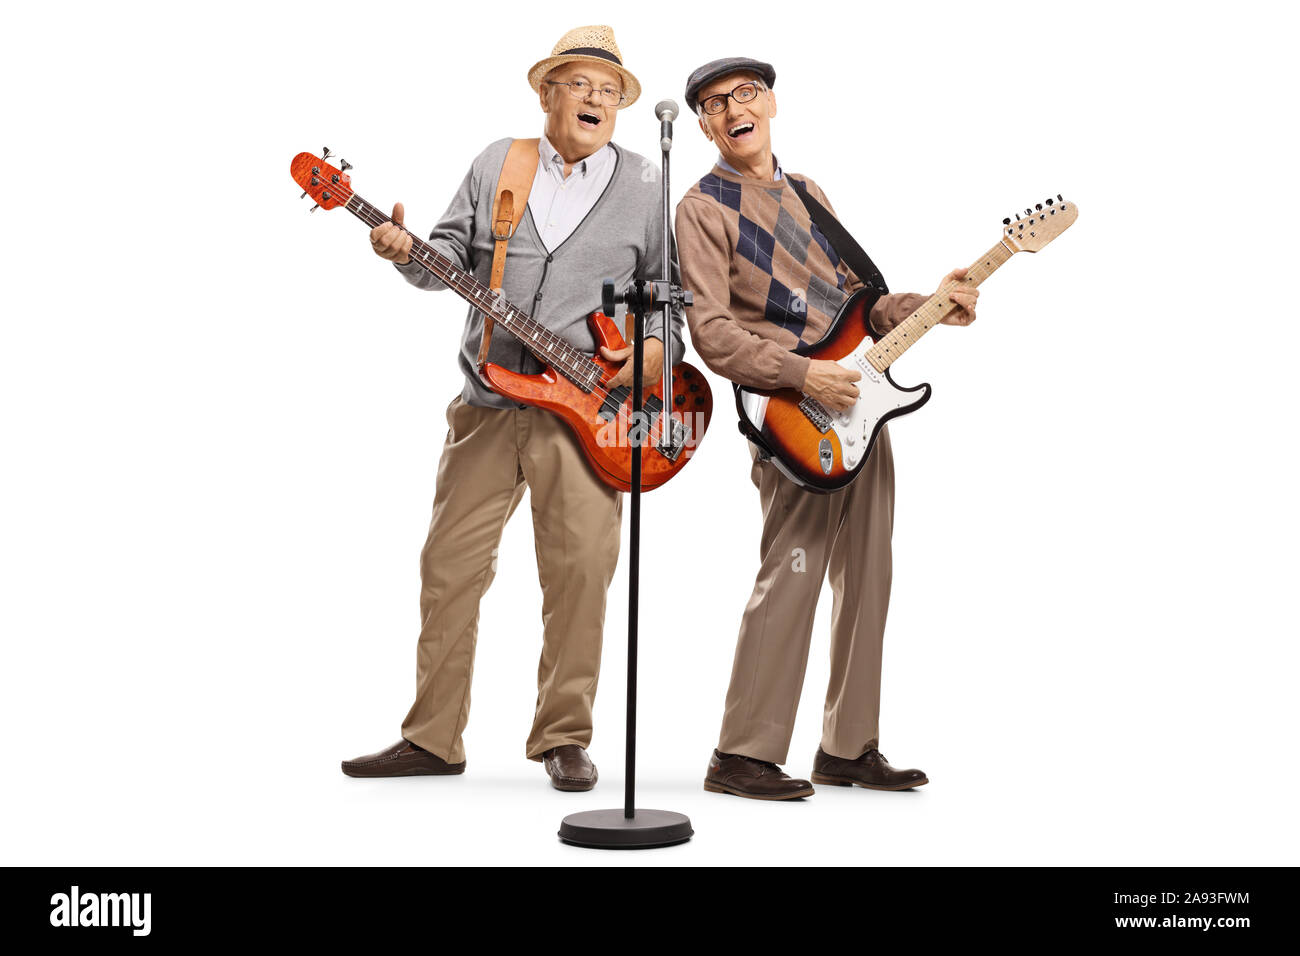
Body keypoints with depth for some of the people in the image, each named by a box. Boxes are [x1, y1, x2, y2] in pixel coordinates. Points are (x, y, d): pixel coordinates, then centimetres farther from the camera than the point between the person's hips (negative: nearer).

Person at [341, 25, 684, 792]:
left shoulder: (645, 190, 7)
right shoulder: (496, 163, 12)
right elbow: (454, 253, 11)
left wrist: (656, 348, -10)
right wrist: (410, 254, -10)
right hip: (488, 403, 2)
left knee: (581, 571, -3)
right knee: (450, 565, 4)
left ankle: (564, 738, 14)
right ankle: (433, 738, 16)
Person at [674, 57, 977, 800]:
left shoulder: (809, 195, 19)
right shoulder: (705, 207, -4)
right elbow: (710, 331, -13)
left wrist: (930, 307, 5)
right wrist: (803, 375, -22)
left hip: (858, 404, 8)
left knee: (865, 578, 9)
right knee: (793, 573, -11)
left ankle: (850, 747, 20)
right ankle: (743, 756, 1)